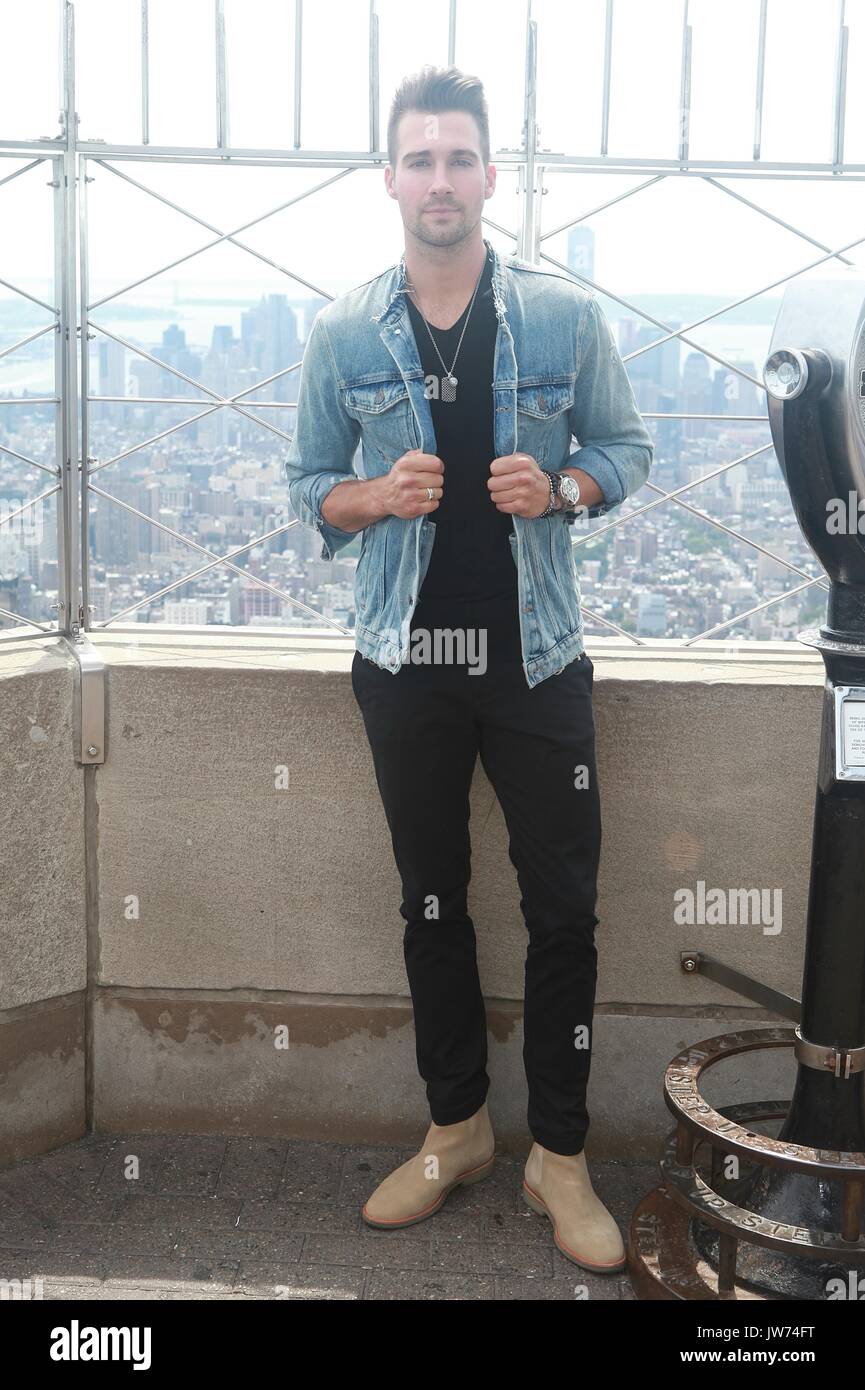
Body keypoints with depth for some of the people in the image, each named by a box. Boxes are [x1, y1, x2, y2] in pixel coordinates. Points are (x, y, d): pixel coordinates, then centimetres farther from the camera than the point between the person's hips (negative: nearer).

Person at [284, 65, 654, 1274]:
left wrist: (564, 487, -16)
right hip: (407, 661, 2)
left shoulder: (565, 316, -2)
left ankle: (560, 1156, 19)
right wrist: (378, 494, -15)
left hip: (535, 656, -1)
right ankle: (457, 1130, 30)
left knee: (563, 907, 2)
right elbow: (309, 484, 7)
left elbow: (627, 448, 5)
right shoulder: (343, 333, 2)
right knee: (431, 903, 12)